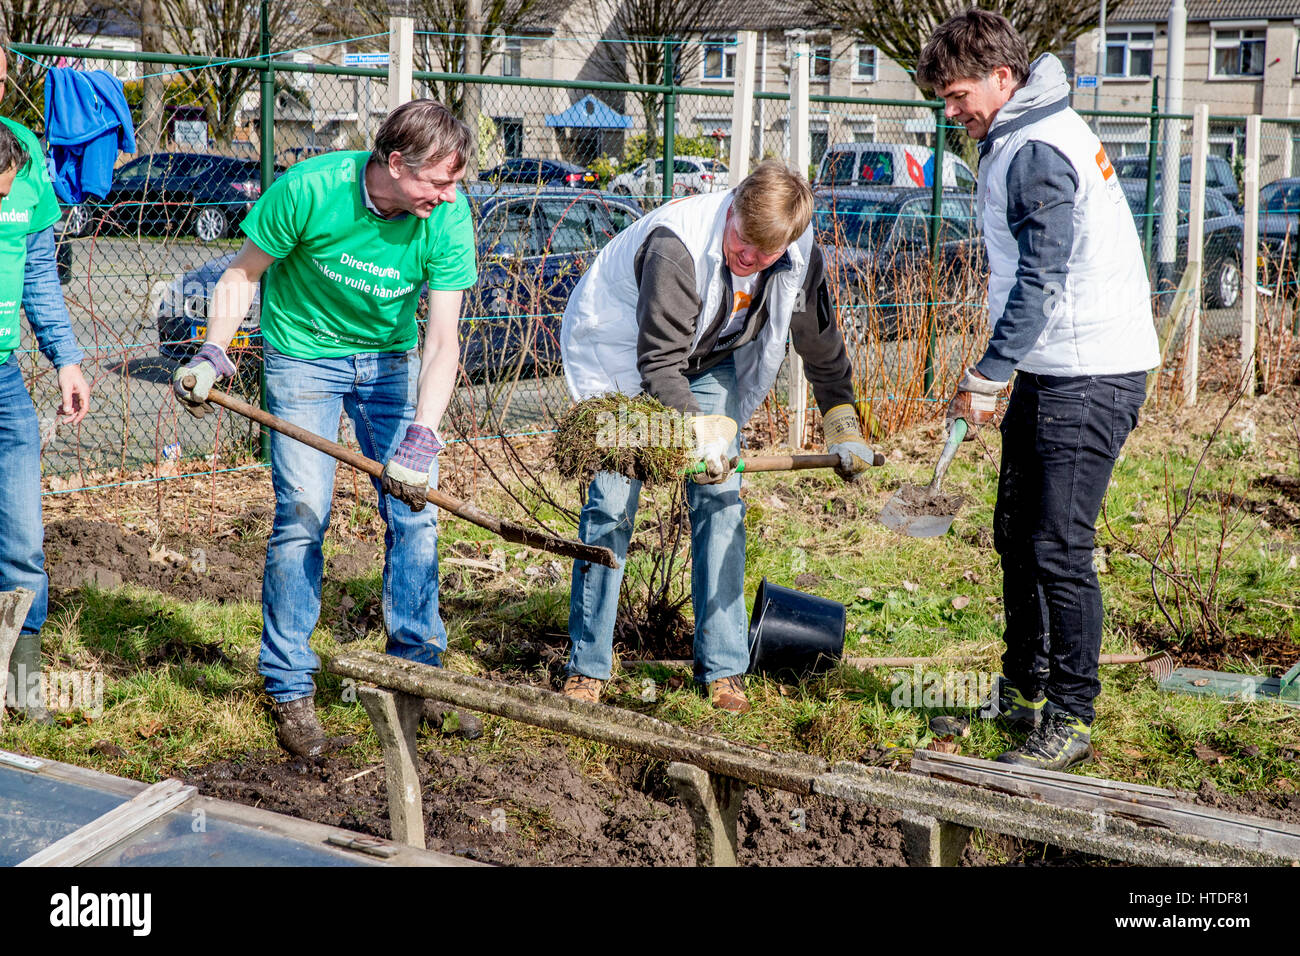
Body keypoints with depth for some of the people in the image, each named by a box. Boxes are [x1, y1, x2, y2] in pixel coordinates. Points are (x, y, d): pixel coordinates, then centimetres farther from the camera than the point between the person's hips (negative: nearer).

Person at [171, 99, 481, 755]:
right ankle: (289, 689, 3)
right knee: (302, 516, -8)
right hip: (303, 354, -3)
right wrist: (213, 352, -24)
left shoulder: (447, 215, -21)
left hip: (390, 359, 3)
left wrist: (421, 436, -36)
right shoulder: (309, 189, -27)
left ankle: (418, 669, 17)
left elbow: (442, 339, -24)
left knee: (414, 515, 1)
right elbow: (243, 275, -11)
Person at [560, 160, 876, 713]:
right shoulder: (677, 243, -36)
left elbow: (821, 344, 0)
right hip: (621, 352, -5)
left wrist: (843, 428, 0)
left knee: (721, 498, -5)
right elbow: (660, 362, -35)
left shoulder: (801, 257, -17)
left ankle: (722, 668, 3)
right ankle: (587, 667, -1)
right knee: (611, 501, -11)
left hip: (709, 359, 5)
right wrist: (700, 431, -44)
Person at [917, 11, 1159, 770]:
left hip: (1091, 377, -11)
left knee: (1059, 548, -10)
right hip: (1051, 370, 11)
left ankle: (1071, 722, -3)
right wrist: (998, 374, 18)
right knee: (1018, 535, 15)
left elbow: (1042, 281, -21)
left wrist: (987, 377, -16)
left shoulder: (1037, 151, -17)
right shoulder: (1020, 139, 15)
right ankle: (1024, 693, 27)